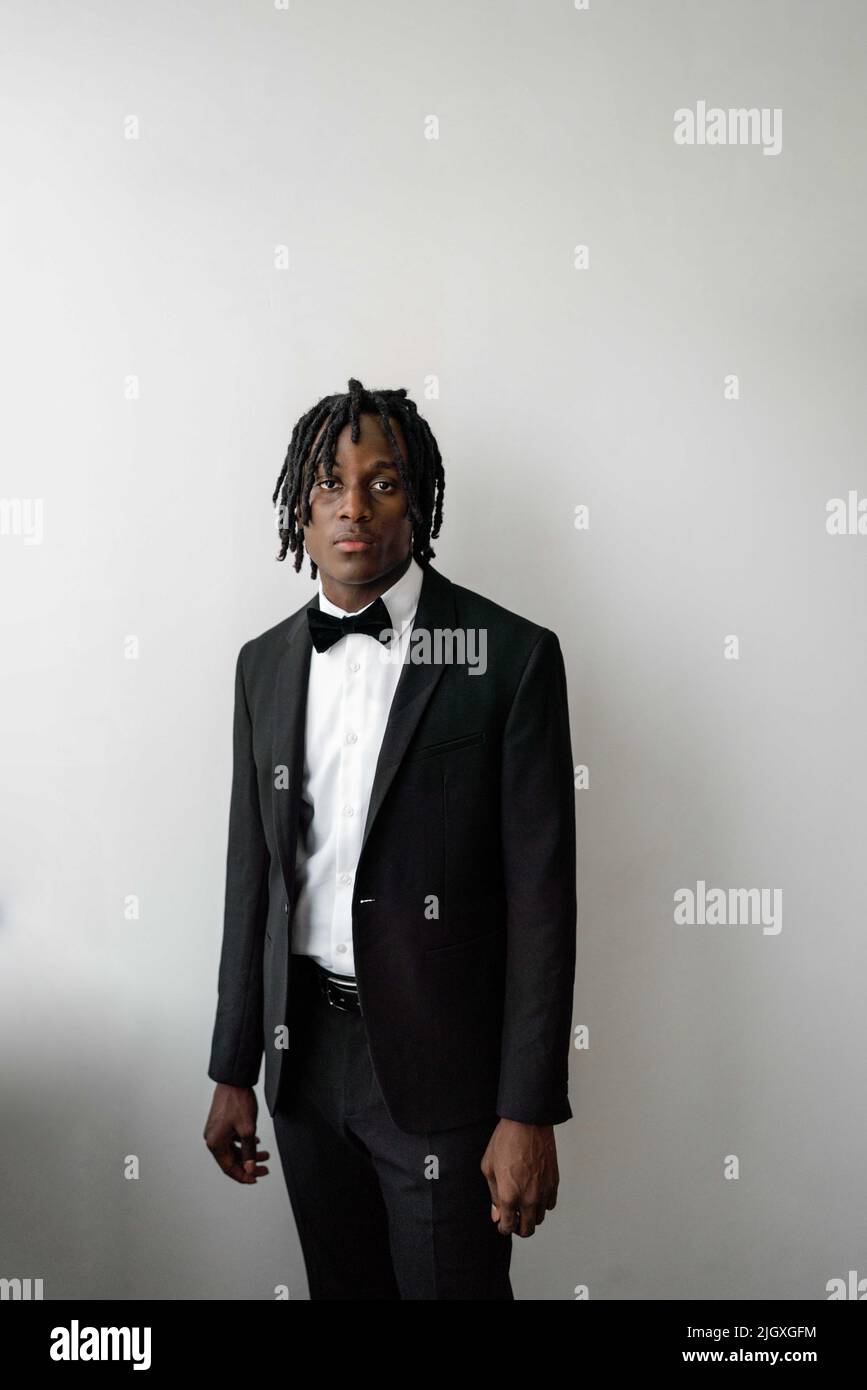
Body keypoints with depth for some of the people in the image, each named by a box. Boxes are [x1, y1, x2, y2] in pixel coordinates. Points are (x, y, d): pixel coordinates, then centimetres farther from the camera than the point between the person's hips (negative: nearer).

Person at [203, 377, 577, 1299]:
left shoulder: (511, 656, -11)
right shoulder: (265, 664, 4)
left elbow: (540, 893, -11)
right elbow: (252, 875, 8)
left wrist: (529, 1115, -13)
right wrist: (233, 1071, 9)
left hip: (443, 1058, -4)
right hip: (305, 1049, 5)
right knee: (340, 1286, 21)